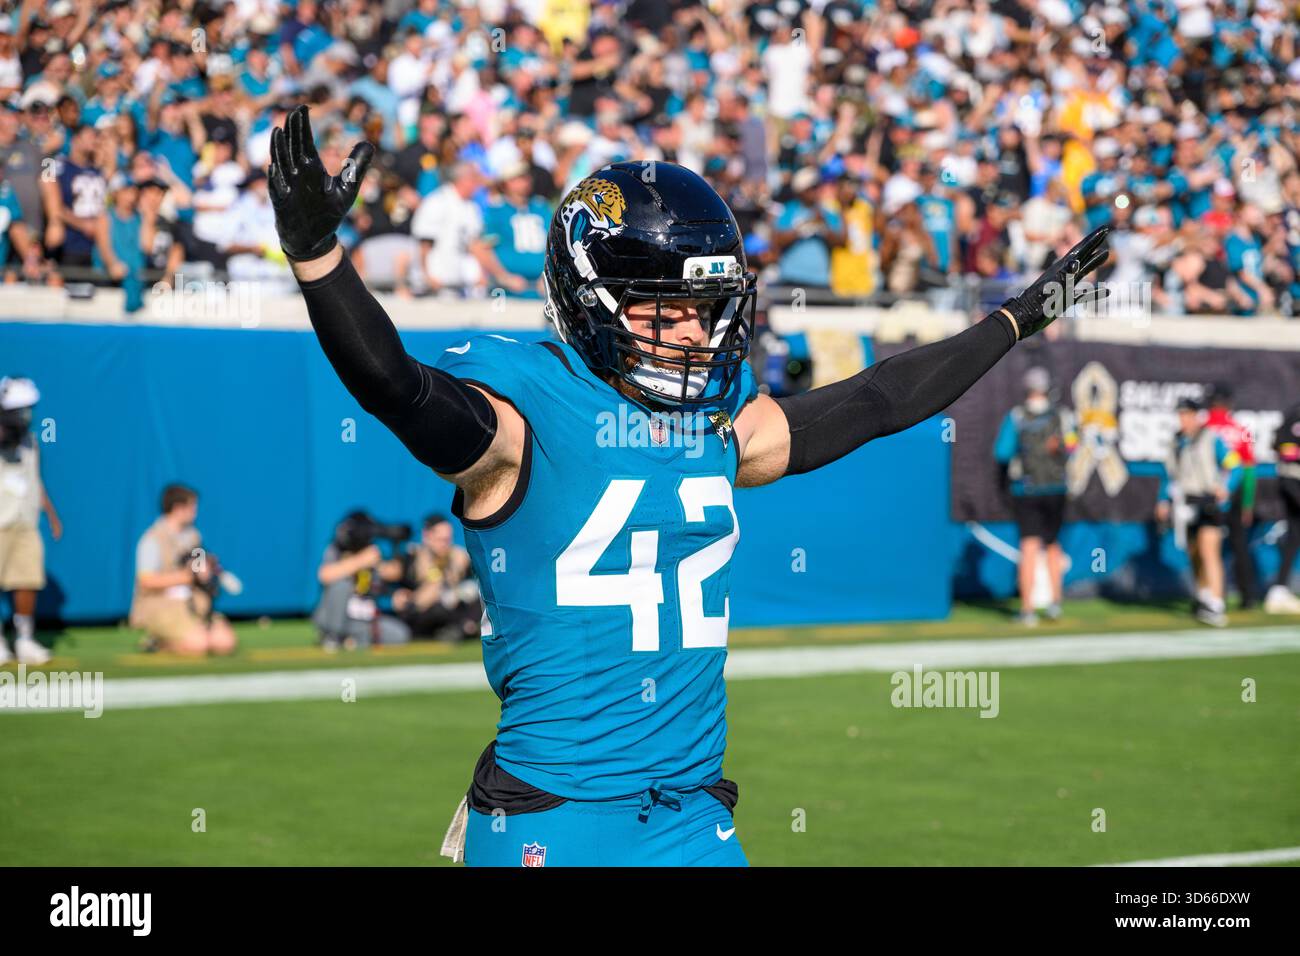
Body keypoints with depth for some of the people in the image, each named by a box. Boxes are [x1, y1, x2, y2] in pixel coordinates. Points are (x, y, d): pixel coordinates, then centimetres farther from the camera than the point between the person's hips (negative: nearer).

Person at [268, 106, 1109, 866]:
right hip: (550, 827, -6)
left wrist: (1023, 316, 33)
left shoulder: (720, 421, 10)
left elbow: (879, 400, 24)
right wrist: (315, 252, -43)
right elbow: (394, 386, -28)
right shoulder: (525, 414, -9)